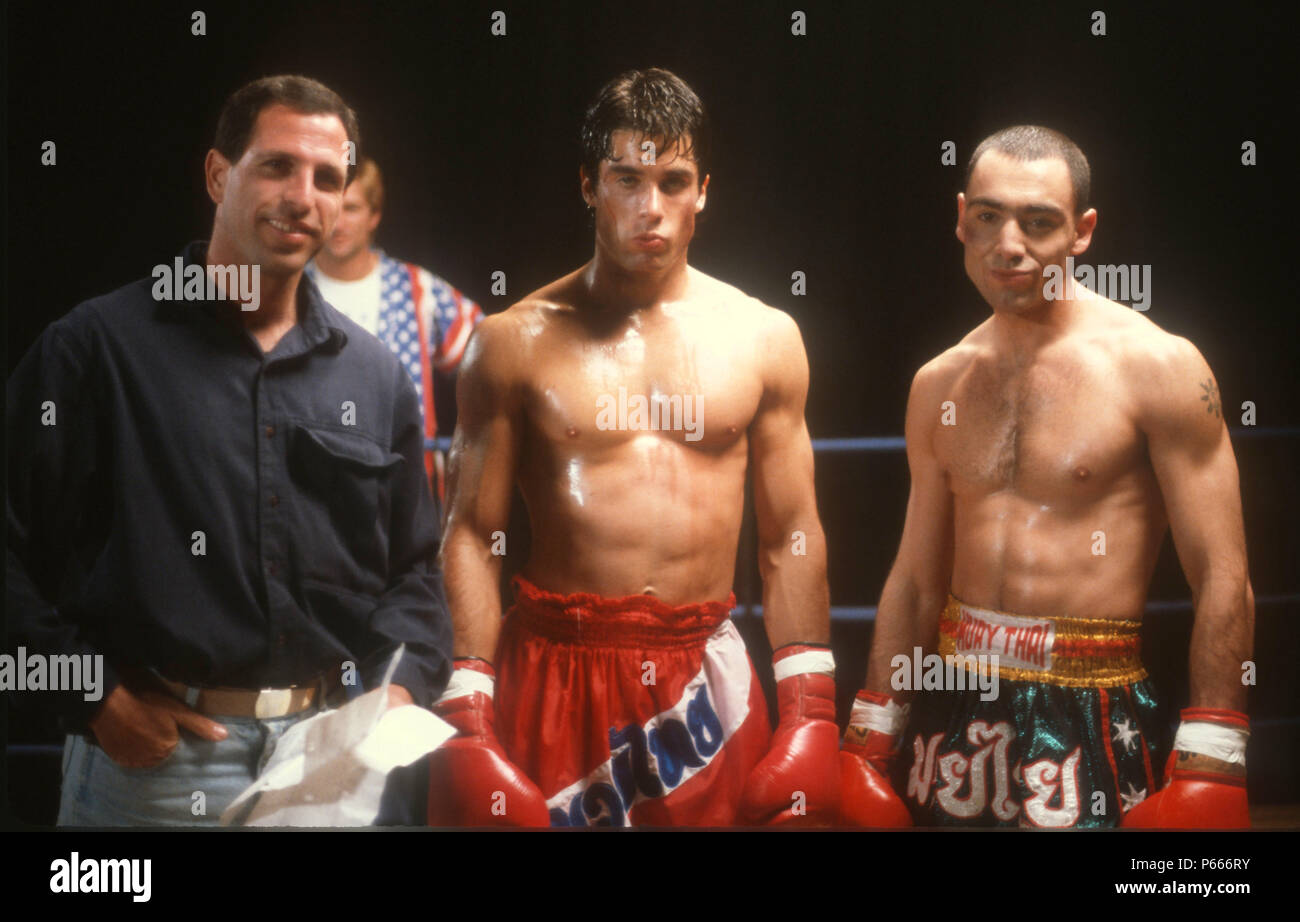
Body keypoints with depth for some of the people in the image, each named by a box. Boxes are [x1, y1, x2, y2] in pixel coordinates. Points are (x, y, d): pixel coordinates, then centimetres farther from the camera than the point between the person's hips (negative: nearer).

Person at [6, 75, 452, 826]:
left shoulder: (375, 375, 10)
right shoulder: (99, 348, -3)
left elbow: (413, 568, 15)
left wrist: (401, 686, 0)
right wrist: (94, 698, -10)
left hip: (332, 753, 4)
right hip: (150, 753, -4)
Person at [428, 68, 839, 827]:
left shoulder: (763, 339, 6)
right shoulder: (518, 342, 0)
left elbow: (791, 538, 8)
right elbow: (473, 535, -1)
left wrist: (810, 711, 3)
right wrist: (467, 719, -8)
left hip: (705, 679, 2)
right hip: (553, 676, -1)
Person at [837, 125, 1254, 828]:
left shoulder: (1155, 367, -8)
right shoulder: (938, 386, 8)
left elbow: (1223, 582, -10)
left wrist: (1207, 766, -14)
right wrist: (871, 736, 11)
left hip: (1091, 718, -5)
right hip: (957, 709, 5)